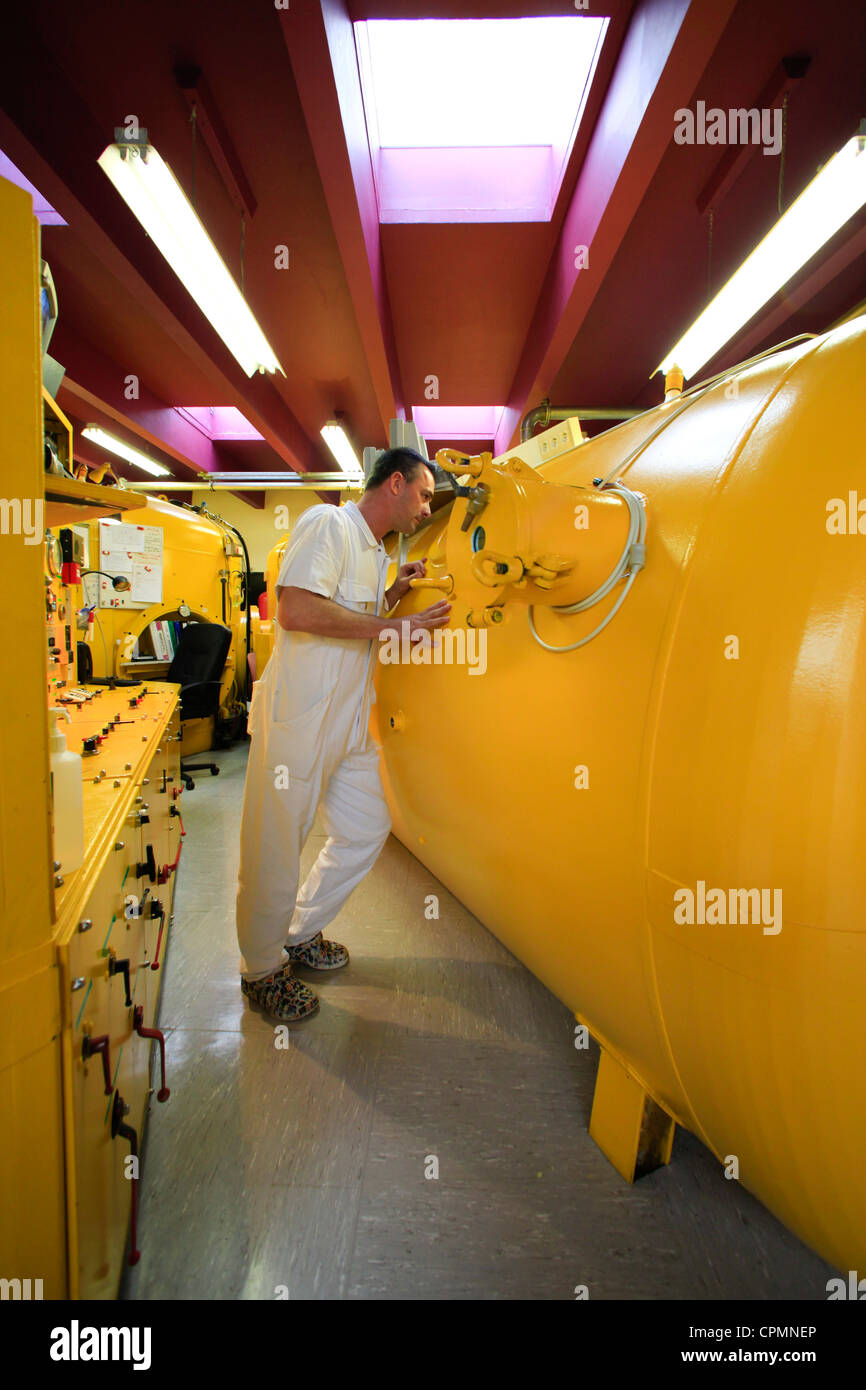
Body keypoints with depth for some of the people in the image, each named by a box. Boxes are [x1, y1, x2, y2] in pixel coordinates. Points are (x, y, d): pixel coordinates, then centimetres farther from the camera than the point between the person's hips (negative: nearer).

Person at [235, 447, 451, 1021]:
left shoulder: (377, 552, 18)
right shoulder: (328, 523, -12)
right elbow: (295, 610, -26)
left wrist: (395, 592, 11)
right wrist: (395, 626, -21)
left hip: (350, 726, 10)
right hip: (297, 721, -9)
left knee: (367, 829, 16)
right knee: (275, 850, 3)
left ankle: (301, 934, 34)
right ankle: (262, 969, 24)